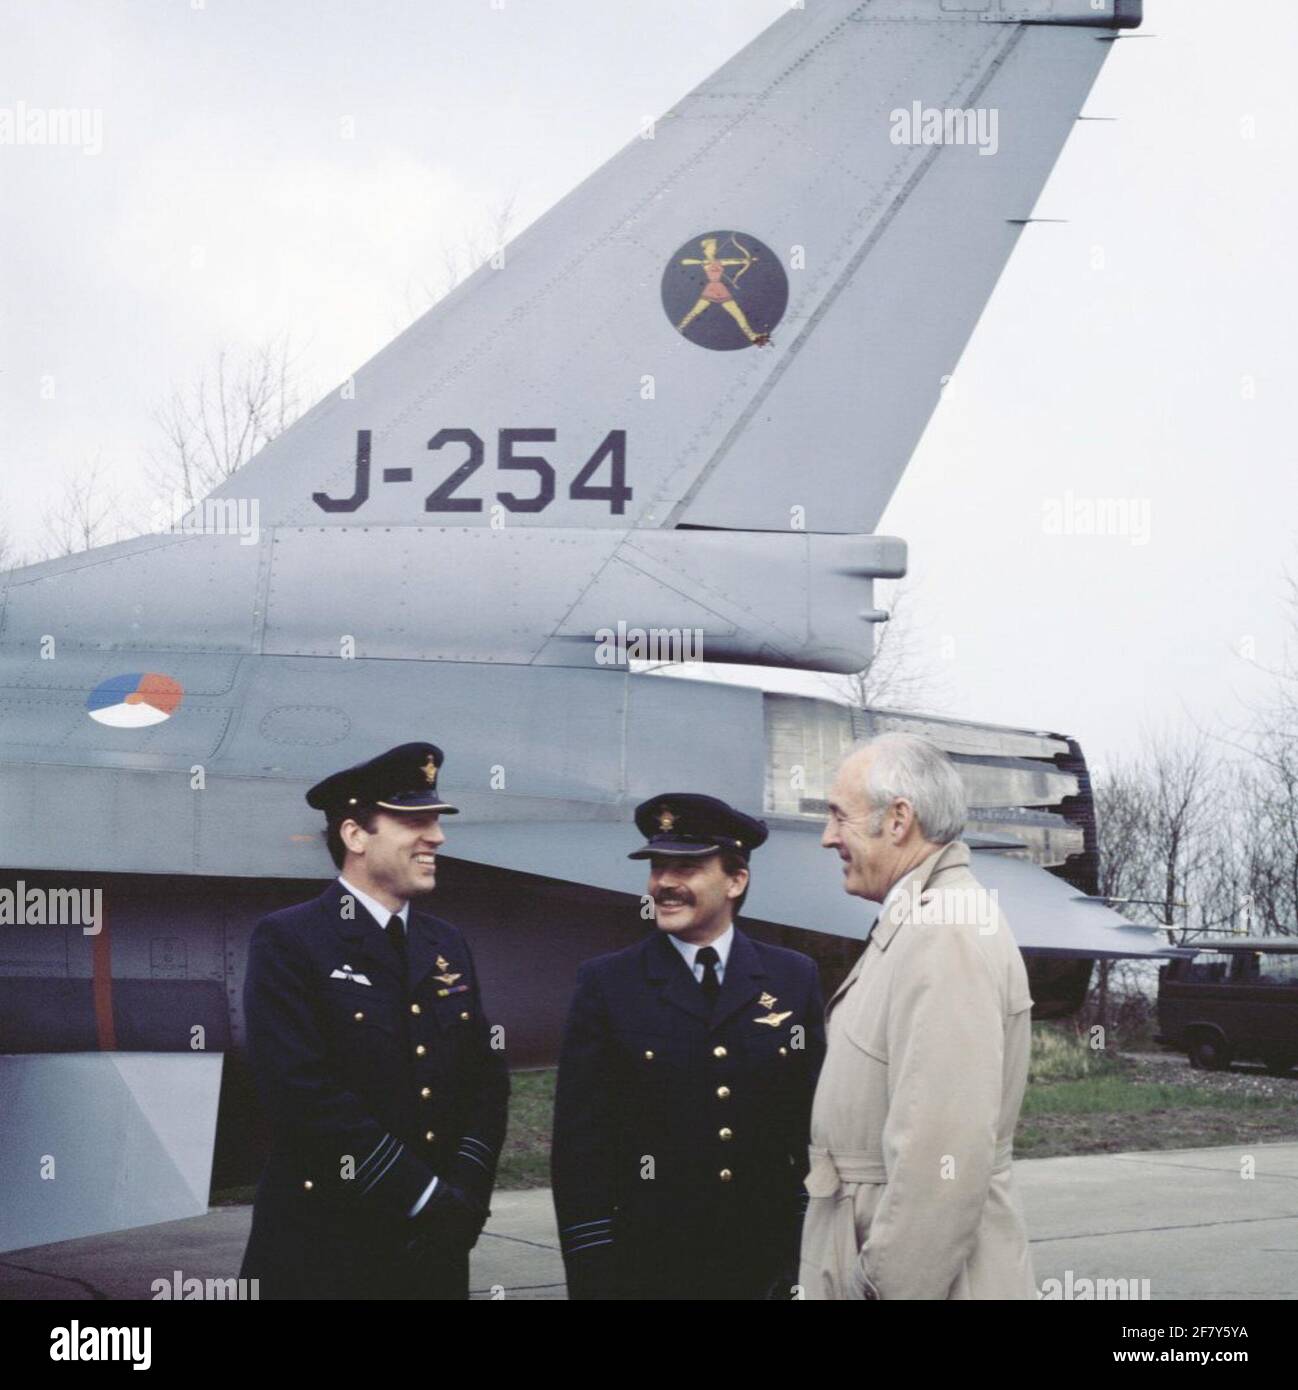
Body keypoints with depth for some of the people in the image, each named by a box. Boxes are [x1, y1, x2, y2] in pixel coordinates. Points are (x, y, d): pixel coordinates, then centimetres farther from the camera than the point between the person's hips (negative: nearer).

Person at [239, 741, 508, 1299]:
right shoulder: (288, 941, -8)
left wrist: (464, 1191, -7)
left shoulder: (447, 946, 12)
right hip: (323, 1254, -6)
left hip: (436, 1252, 6)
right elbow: (305, 1092, -18)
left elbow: (487, 1079, 11)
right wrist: (423, 1195, -17)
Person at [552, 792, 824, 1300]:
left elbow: (815, 1123, 7)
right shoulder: (606, 985, 0)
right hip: (648, 1270, -1)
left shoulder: (795, 980, 5)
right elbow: (580, 1143, -2)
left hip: (770, 1266, 2)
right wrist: (591, 1278, -8)